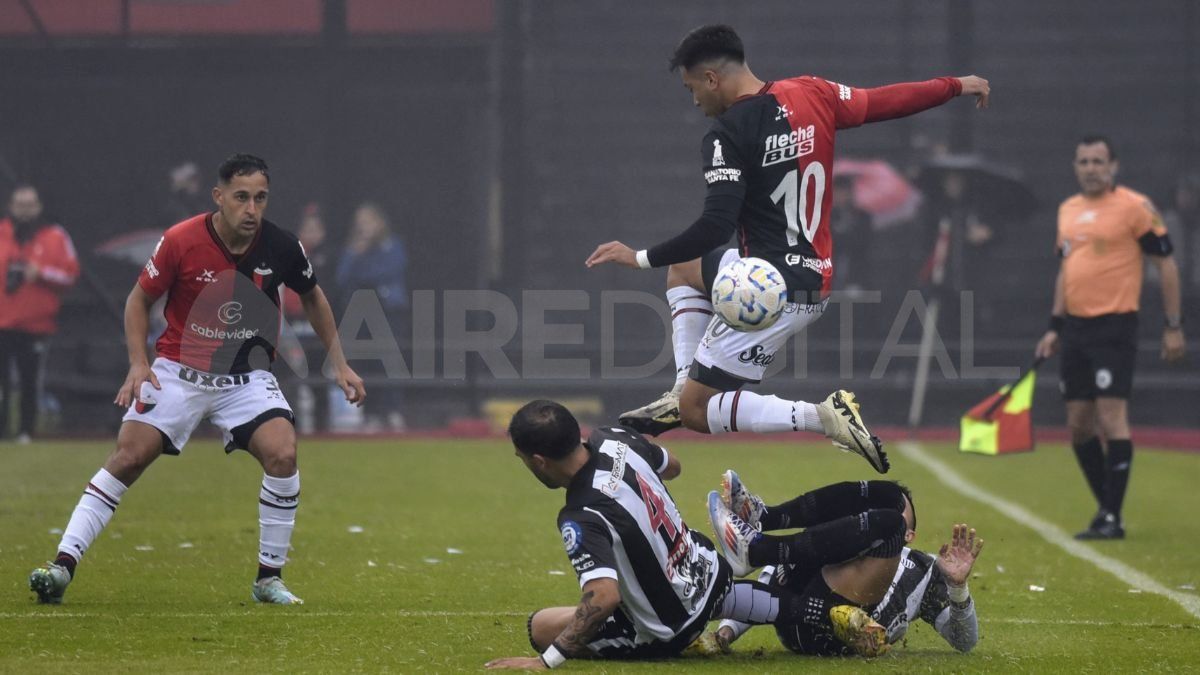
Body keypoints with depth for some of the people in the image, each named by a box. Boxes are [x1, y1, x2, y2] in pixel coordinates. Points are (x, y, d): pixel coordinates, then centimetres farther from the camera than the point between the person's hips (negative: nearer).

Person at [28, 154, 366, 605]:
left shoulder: (281, 246, -8)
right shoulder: (181, 241, -15)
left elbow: (313, 298, 12)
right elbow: (140, 299, 0)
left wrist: (340, 364, 11)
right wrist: (138, 363, -12)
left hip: (247, 377, 1)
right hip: (179, 369, -1)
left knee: (283, 453, -20)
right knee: (128, 457, -15)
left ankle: (269, 579, -5)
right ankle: (63, 564, -11)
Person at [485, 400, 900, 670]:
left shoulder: (582, 520, -32)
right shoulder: (614, 440, -9)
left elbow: (604, 597, -43)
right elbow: (672, 466, 13)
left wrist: (545, 661, -40)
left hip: (666, 634, -7)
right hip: (707, 572, 7)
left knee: (541, 626, 0)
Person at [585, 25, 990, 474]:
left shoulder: (727, 134, -17)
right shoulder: (811, 95, 2)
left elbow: (716, 226, -24)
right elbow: (886, 101, 12)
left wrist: (641, 258, -17)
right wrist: (956, 86, 28)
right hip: (818, 280, 9)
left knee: (696, 411, -1)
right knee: (683, 267, 29)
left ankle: (822, 418, -14)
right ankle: (684, 387, 21)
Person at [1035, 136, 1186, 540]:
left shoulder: (1134, 207, -7)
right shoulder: (1068, 211, 14)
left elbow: (1166, 264, -5)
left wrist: (1173, 326, -8)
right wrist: (1055, 327, 18)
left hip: (1114, 326, -7)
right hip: (1075, 328, 7)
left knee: (1111, 418, -12)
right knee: (1078, 426, 7)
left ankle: (1112, 519, -9)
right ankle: (1106, 507, 19)